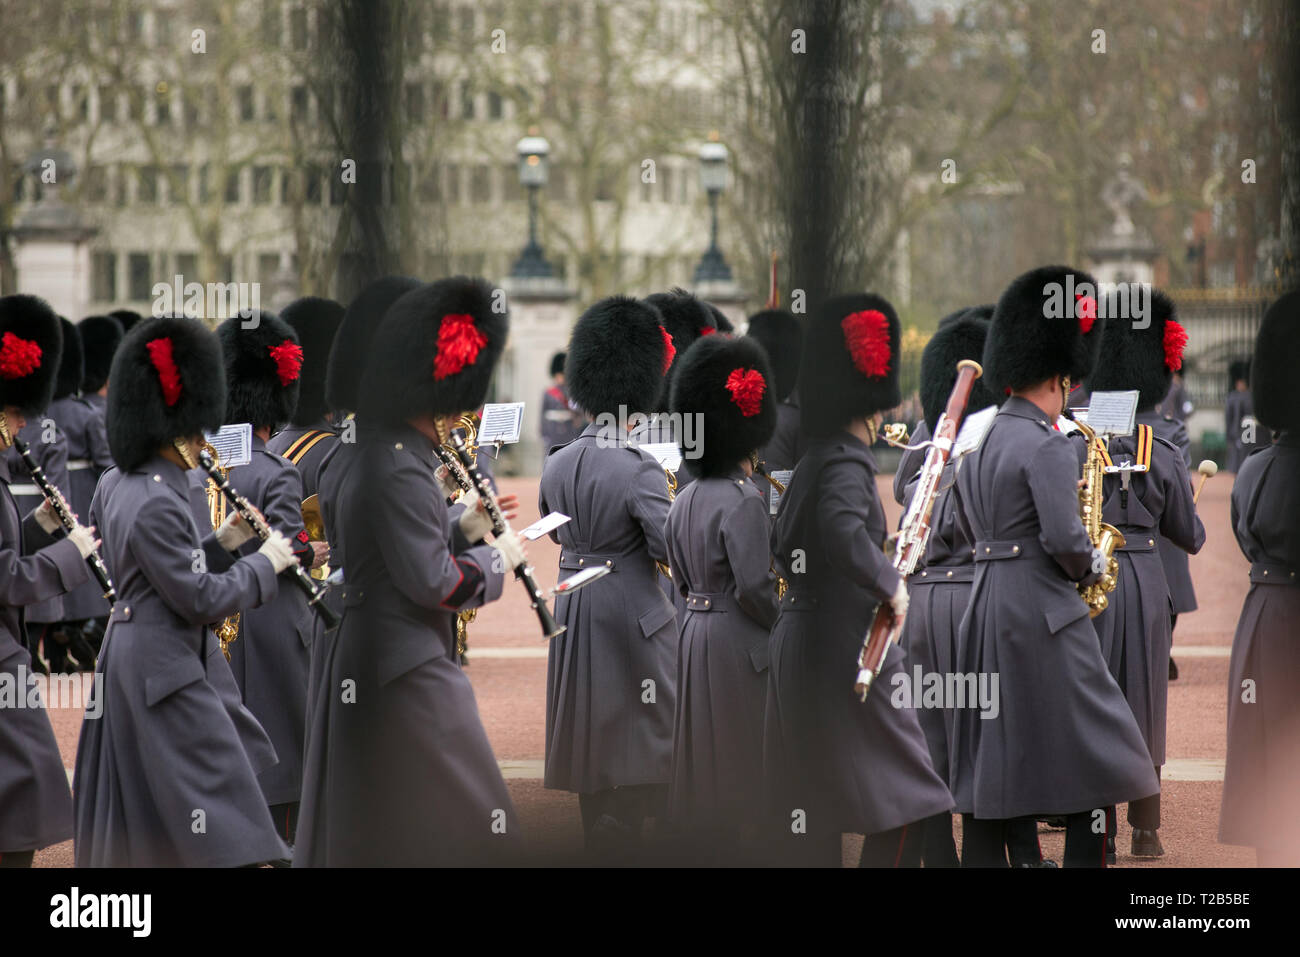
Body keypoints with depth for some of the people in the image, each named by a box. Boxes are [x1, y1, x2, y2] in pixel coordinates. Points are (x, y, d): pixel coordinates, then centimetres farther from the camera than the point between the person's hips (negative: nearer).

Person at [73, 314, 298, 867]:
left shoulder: (126, 487, 10)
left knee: (129, 817, 15)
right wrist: (265, 564, -9)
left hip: (131, 656, 10)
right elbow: (200, 599, -19)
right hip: (164, 671, -10)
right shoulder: (158, 504, -21)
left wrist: (221, 544, 10)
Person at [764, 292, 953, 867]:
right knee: (905, 802, -6)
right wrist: (889, 583, -26)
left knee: (809, 809, 11)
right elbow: (843, 528, -34)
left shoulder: (812, 463, 14)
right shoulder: (848, 464, -15)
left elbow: (783, 547, 27)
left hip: (797, 641, 10)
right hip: (844, 652, -10)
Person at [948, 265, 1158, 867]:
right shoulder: (1047, 448, -14)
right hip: (1042, 614, -8)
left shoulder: (978, 443, 13)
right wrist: (1092, 567, -2)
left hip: (984, 608, 8)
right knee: (1092, 764, -2)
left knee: (989, 763, 8)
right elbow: (1064, 539, -20)